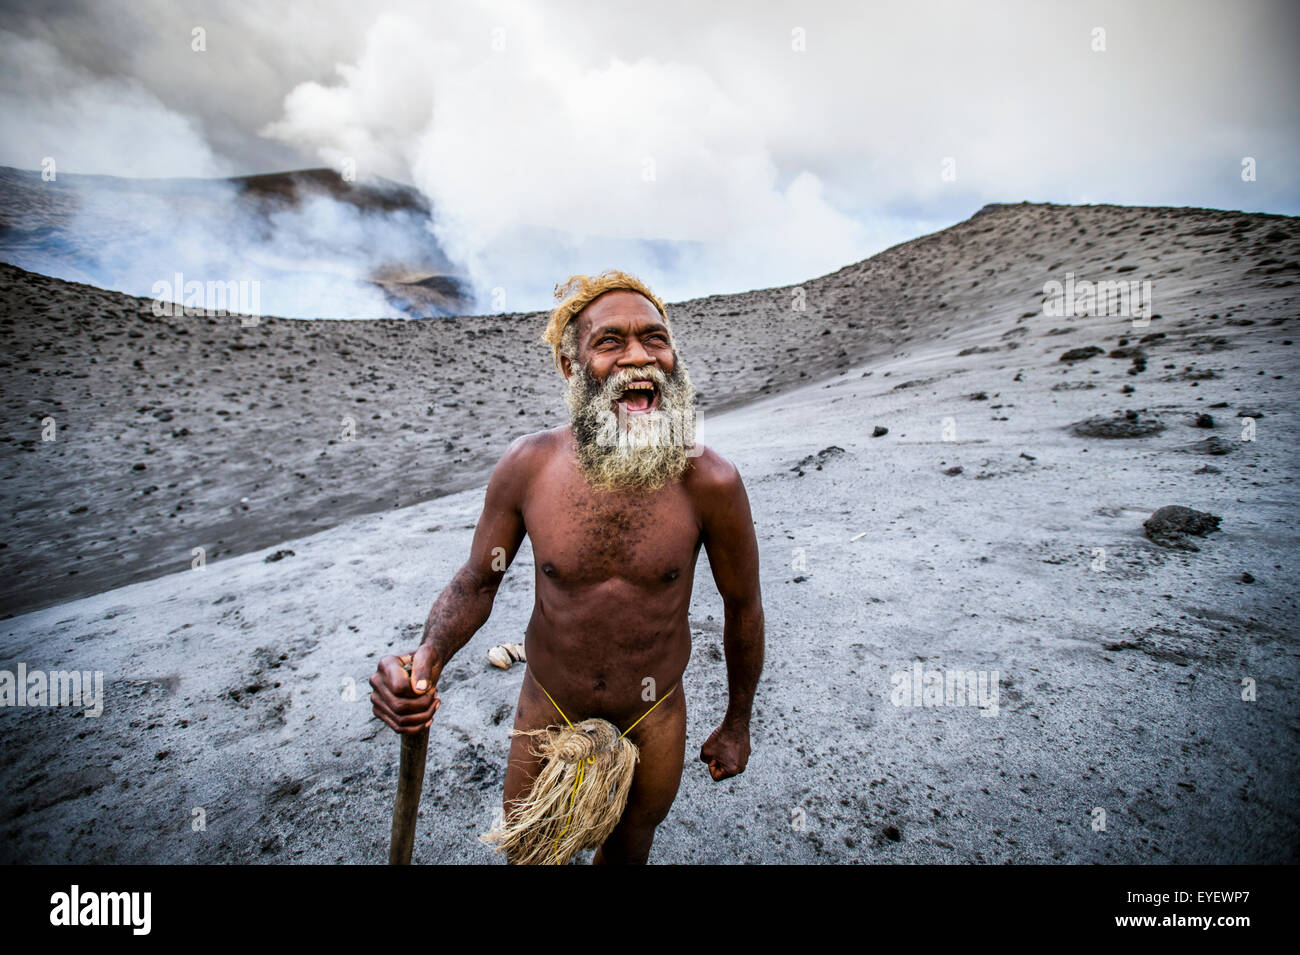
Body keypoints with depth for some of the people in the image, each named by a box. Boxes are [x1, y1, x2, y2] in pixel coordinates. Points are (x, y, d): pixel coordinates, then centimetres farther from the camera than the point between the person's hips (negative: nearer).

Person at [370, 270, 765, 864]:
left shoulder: (710, 481, -23)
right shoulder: (526, 467, -19)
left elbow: (743, 606, -8)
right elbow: (475, 583, -5)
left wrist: (738, 723, 3)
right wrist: (429, 656, -25)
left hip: (654, 718, 0)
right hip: (548, 710, 1)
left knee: (628, 849, 28)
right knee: (526, 853, 25)